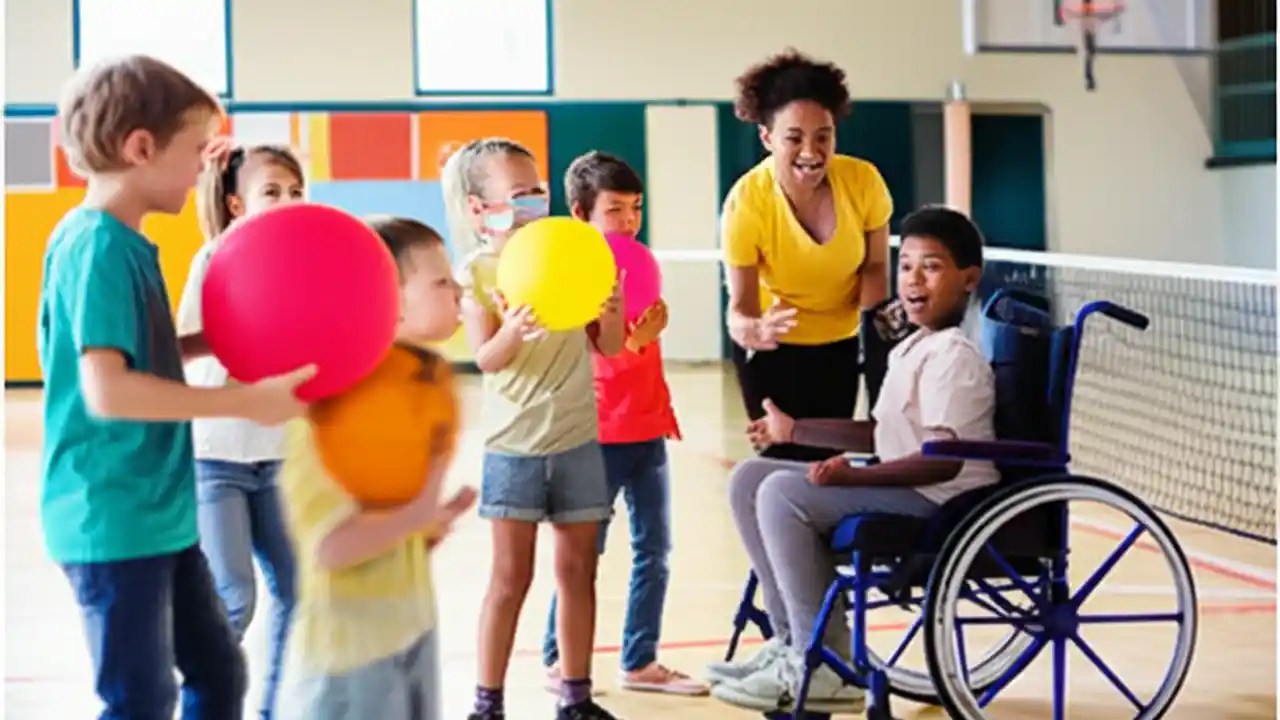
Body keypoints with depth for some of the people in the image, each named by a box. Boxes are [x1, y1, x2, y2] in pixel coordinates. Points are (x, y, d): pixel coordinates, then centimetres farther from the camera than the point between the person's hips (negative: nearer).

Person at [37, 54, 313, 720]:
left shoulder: (121, 242, 9)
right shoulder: (98, 246, -19)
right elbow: (107, 390, -28)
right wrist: (245, 401, -24)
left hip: (158, 515, 10)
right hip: (112, 520, -10)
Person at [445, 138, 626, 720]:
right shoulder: (475, 273, -4)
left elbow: (608, 346, 5)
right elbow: (486, 359, -12)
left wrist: (612, 305, -15)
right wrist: (512, 331, -32)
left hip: (578, 439, 3)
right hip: (514, 444, -3)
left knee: (578, 568, 7)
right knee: (511, 575, -2)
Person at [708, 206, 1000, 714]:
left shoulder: (952, 357, -14)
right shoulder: (911, 350, 17)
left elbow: (945, 459, -24)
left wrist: (855, 475, -31)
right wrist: (794, 430, 27)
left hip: (943, 503, -11)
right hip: (904, 488, 11)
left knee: (784, 495, -25)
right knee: (750, 479, 9)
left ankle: (821, 667, -21)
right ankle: (794, 638, 9)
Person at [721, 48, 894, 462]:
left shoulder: (863, 181, -24)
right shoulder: (746, 202, -31)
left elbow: (875, 265, -6)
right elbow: (740, 304, -27)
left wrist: (873, 316, -25)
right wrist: (753, 330, -50)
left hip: (840, 343, 3)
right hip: (773, 347, -3)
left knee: (830, 456, 13)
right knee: (788, 459, -8)